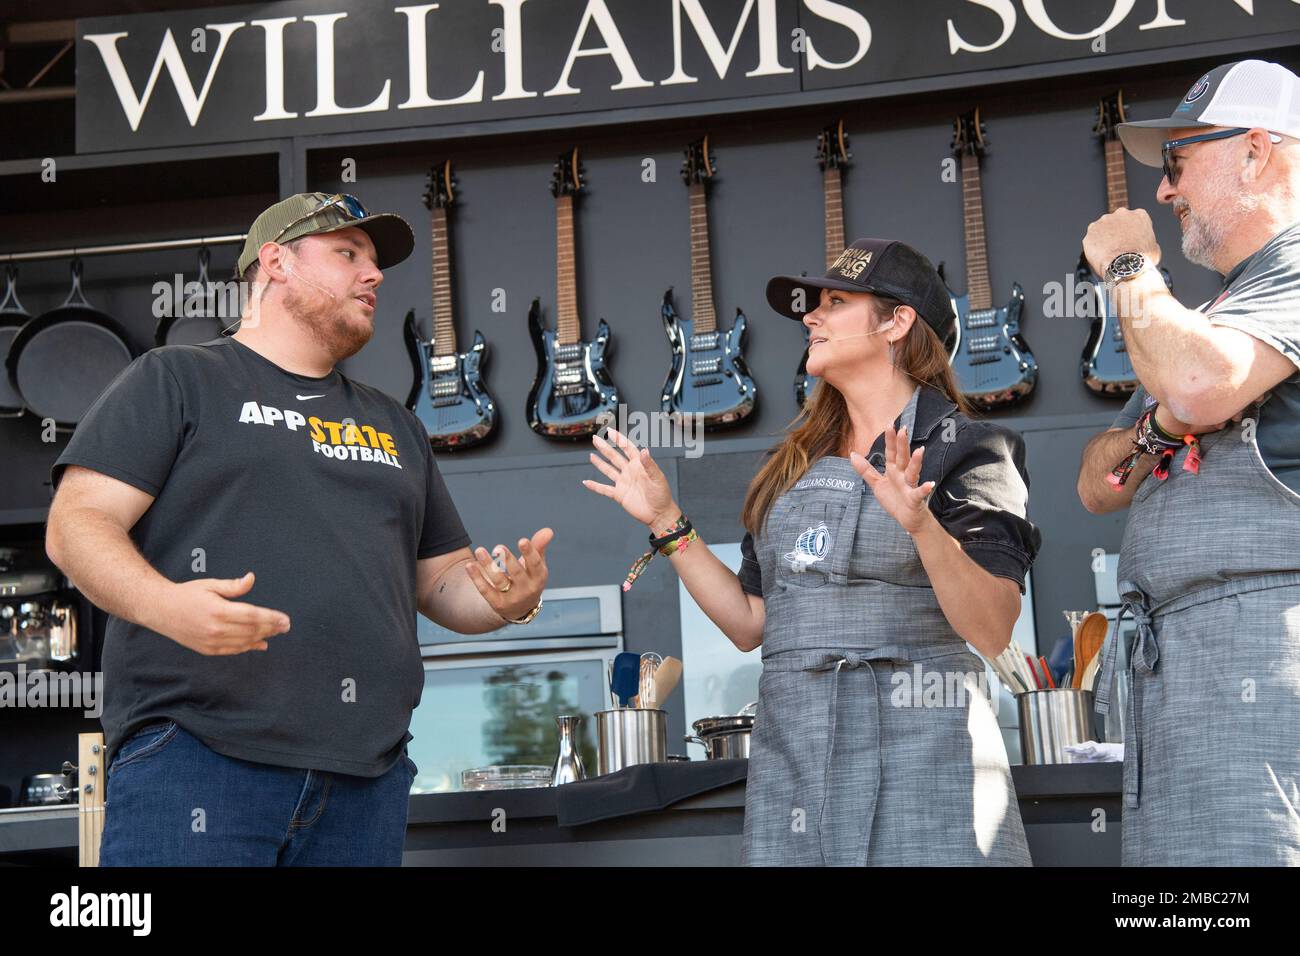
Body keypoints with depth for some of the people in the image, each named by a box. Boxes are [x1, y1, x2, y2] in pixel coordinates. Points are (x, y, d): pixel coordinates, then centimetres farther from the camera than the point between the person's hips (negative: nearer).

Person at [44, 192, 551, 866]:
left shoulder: (397, 425, 25)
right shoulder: (176, 380, 7)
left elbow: (441, 580, 25)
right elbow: (77, 523, -3)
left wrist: (510, 599, 2)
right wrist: (164, 603, -23)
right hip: (194, 759, -5)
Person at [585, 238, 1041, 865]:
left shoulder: (966, 449, -3)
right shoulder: (794, 463, 15)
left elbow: (992, 634, -13)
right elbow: (750, 624, 14)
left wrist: (921, 524, -27)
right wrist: (666, 523, 11)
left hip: (918, 759, -5)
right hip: (789, 759, 5)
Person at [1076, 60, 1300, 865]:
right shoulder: (1207, 319, 28)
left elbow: (1200, 383, -20)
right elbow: (1097, 486, 25)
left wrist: (1129, 268, -2)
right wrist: (1158, 426, 2)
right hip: (1173, 670, 9)